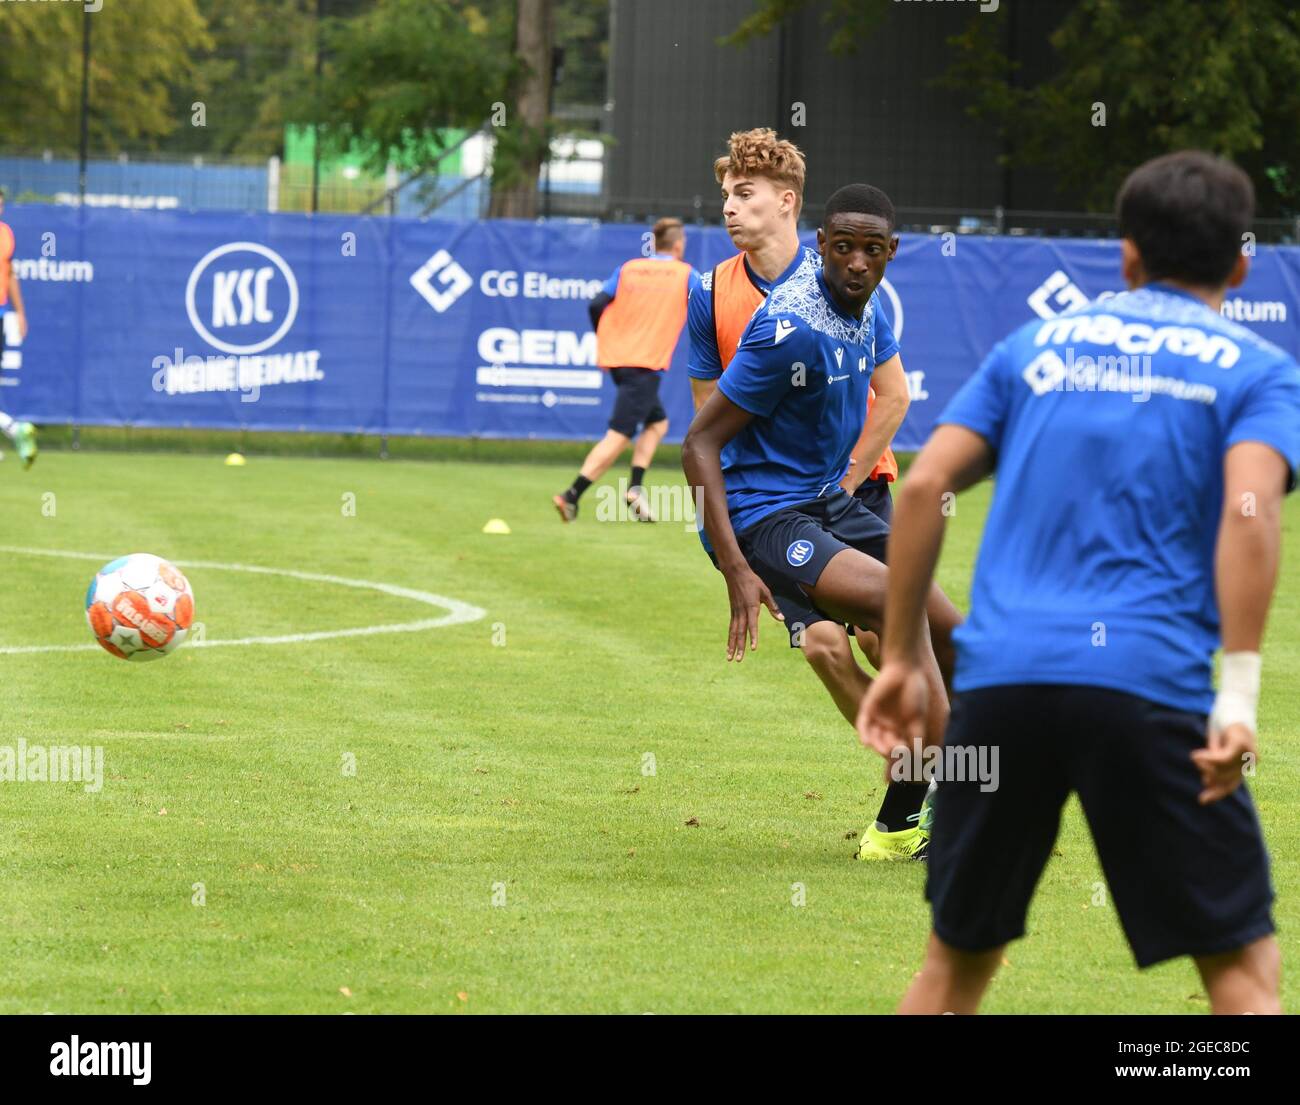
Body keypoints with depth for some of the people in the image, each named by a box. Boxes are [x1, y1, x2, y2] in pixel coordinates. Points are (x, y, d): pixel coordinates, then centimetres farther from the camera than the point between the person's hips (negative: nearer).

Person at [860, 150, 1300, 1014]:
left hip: (1000, 677, 4)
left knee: (957, 963, 16)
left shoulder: (1038, 345, 18)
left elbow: (924, 486, 9)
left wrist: (903, 659, 13)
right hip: (1149, 683, -3)